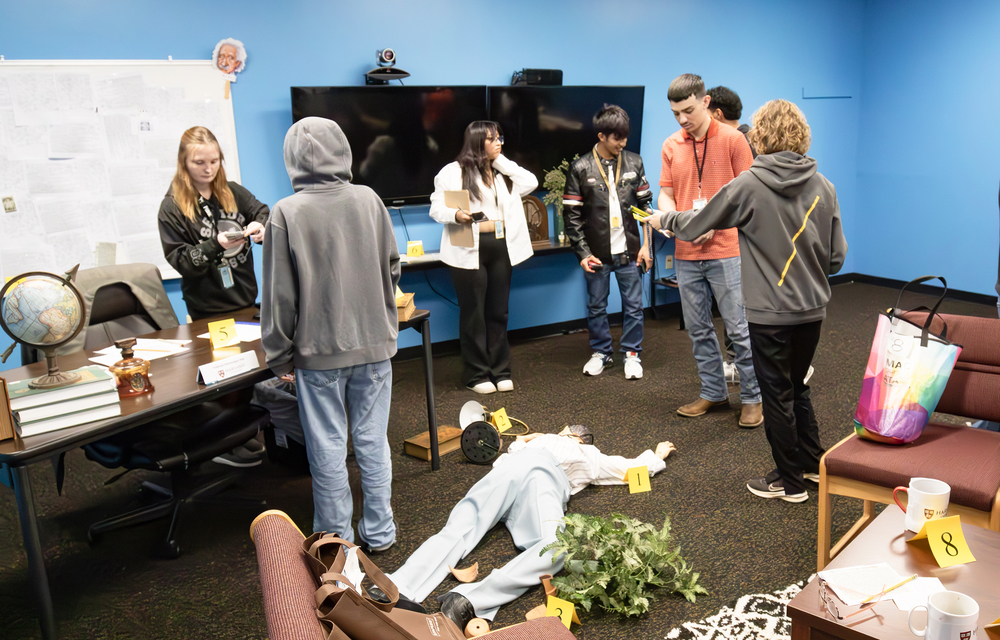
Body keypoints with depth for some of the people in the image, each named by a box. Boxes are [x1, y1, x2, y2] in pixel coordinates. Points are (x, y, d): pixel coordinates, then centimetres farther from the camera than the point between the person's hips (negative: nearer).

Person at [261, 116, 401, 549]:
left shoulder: (286, 213, -12)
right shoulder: (369, 200, -2)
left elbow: (279, 294, -9)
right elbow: (392, 267, 8)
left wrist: (280, 356, 2)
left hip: (319, 350, -3)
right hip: (374, 341, 3)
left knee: (328, 448, 9)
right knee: (373, 440, 13)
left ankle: (337, 540, 22)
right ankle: (379, 532, 25)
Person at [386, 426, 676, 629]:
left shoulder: (543, 438, 43)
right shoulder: (590, 456, 38)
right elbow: (634, 468, 47)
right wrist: (658, 455, 67)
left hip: (508, 466, 4)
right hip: (541, 474, -4)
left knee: (454, 533, -11)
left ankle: (396, 589, -37)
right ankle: (469, 600, -50)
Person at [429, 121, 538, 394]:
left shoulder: (503, 172, 14)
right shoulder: (454, 172, -3)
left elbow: (531, 183, 1)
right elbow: (436, 208, -7)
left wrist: (501, 161, 1)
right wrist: (456, 215, -28)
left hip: (501, 248, 5)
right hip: (469, 251, -5)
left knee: (498, 311, 10)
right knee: (473, 313, 2)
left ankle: (500, 371, 19)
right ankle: (476, 374, 12)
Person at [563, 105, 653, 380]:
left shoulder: (634, 162, 3)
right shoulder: (580, 169, -4)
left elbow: (646, 204, 7)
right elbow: (572, 215, -3)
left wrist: (647, 244, 1)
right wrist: (582, 252, -8)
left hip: (629, 251, 1)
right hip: (597, 254, -1)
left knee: (633, 305, 7)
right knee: (596, 306, 10)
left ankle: (632, 354, 22)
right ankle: (601, 353, 27)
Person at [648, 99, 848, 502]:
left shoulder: (749, 186, -13)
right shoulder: (823, 187, 0)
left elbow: (695, 226, -3)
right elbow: (837, 256, 3)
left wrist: (663, 219, 17)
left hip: (770, 313, -5)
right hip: (812, 309, 5)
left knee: (777, 396, 9)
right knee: (797, 388, 23)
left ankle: (790, 481, 21)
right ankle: (813, 463, 34)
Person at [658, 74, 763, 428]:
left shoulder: (732, 139, -3)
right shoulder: (670, 146, 9)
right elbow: (665, 194, 11)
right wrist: (670, 216, -11)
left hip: (725, 250, -4)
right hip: (686, 253, 5)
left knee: (739, 327, 0)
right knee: (698, 329, 12)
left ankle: (753, 397, 13)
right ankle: (713, 392, 26)